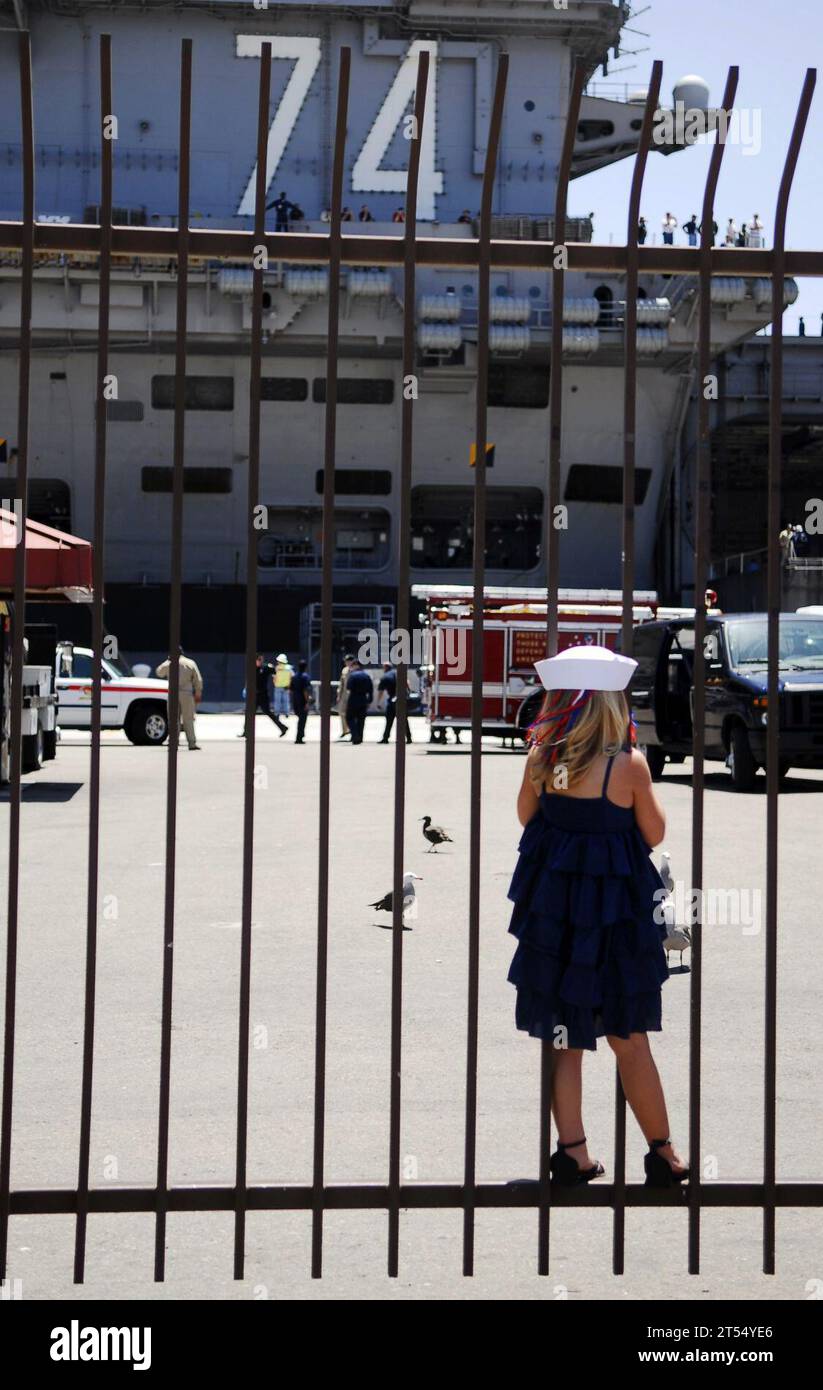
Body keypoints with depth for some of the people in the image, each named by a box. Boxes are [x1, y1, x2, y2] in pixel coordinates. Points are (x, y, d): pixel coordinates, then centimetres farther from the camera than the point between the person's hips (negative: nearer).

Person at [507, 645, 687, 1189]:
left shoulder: (541, 757, -4)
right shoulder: (628, 762, -15)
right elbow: (655, 833, -3)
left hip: (552, 904, 3)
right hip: (612, 909, -3)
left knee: (564, 1033, 12)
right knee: (629, 1037, 6)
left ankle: (572, 1150, 13)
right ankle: (663, 1154, 16)